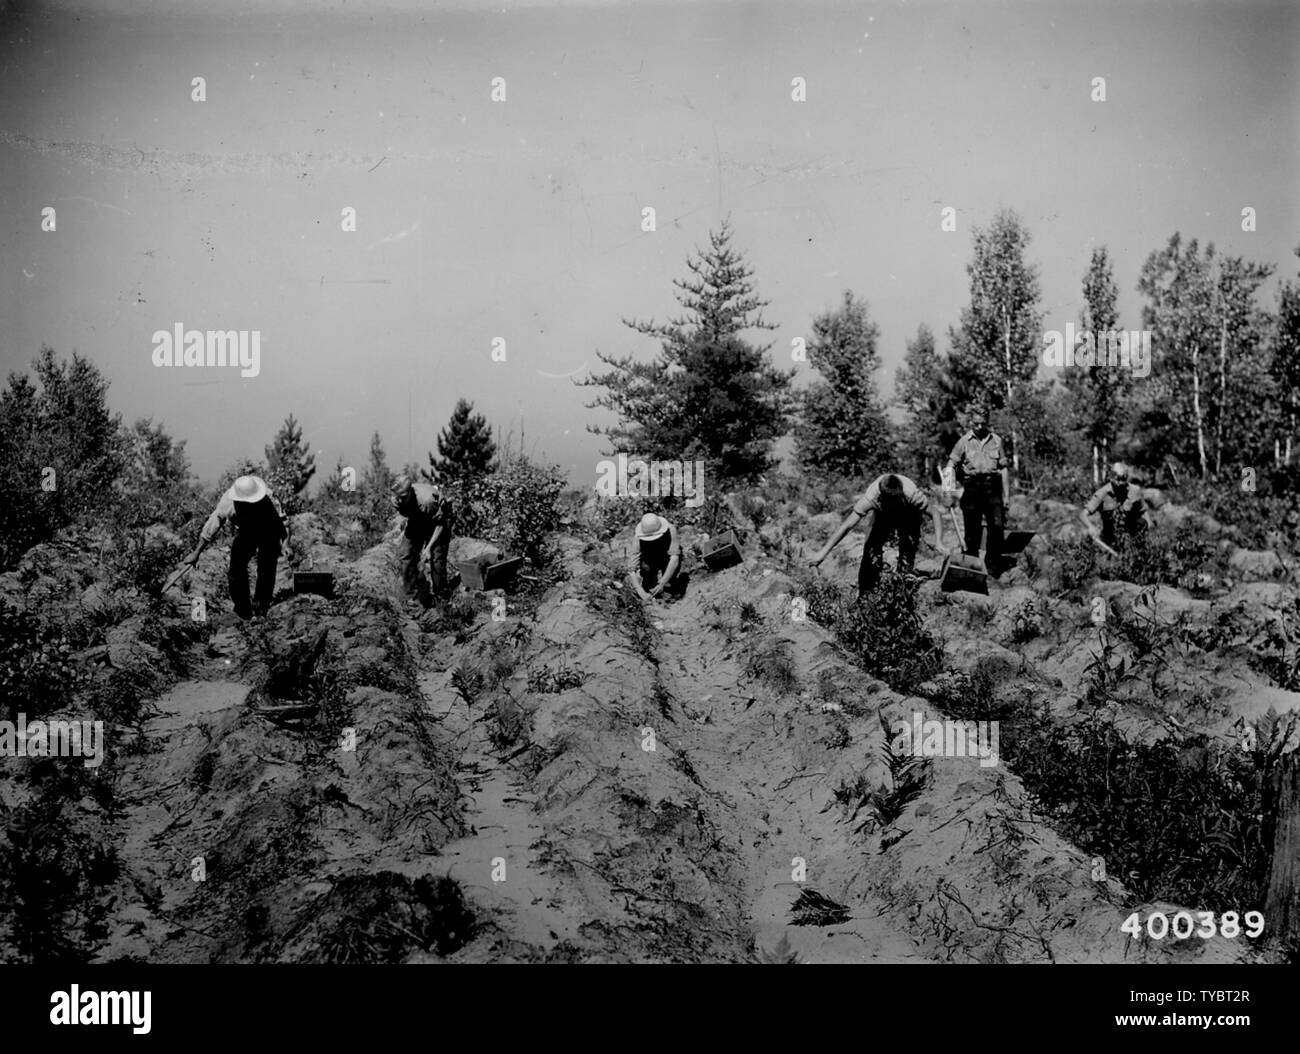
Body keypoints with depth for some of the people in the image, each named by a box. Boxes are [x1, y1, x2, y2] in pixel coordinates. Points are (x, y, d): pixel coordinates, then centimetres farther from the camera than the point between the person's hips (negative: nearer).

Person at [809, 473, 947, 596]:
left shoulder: (912, 493, -42)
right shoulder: (871, 497, -41)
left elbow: (934, 512, -28)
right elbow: (847, 526, -40)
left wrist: (938, 542, -42)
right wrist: (823, 553, -43)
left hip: (909, 515, 0)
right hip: (881, 516, 0)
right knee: (872, 549, -18)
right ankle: (864, 594, -4)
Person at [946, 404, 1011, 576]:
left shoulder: (996, 440, 10)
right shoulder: (964, 442, 4)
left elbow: (1004, 468, 11)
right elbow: (951, 465, 1)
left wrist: (1007, 494, 8)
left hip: (993, 490, 1)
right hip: (971, 490, -1)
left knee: (997, 528, -6)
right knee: (972, 531, 2)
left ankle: (994, 571, 3)